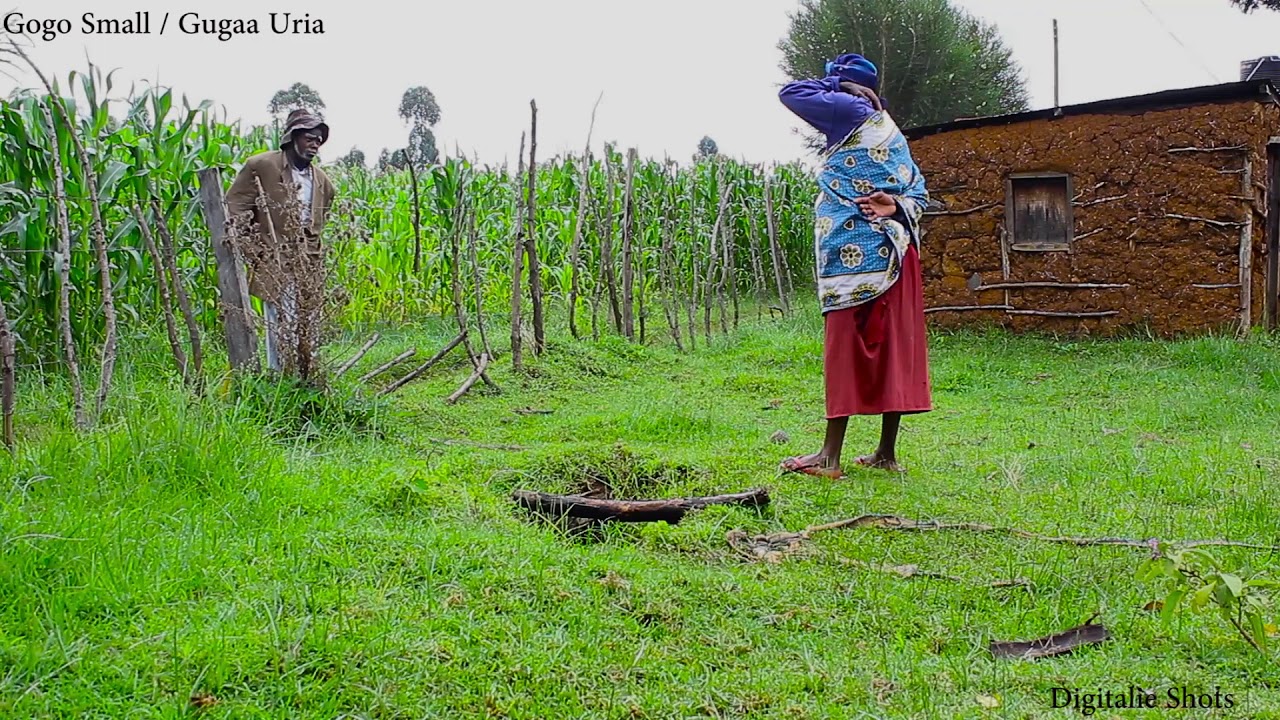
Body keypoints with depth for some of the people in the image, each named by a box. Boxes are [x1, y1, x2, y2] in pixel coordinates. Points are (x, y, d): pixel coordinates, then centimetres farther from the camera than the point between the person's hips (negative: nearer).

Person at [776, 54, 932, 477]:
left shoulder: (850, 111, -4)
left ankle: (830, 456, -7)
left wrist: (839, 86, 10)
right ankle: (887, 454, 11)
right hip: (894, 249, 8)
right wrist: (896, 205, -4)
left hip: (855, 252, -8)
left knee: (846, 344, -8)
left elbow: (792, 93, -1)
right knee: (891, 346, 6)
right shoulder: (891, 132, 20)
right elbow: (918, 191, 15)